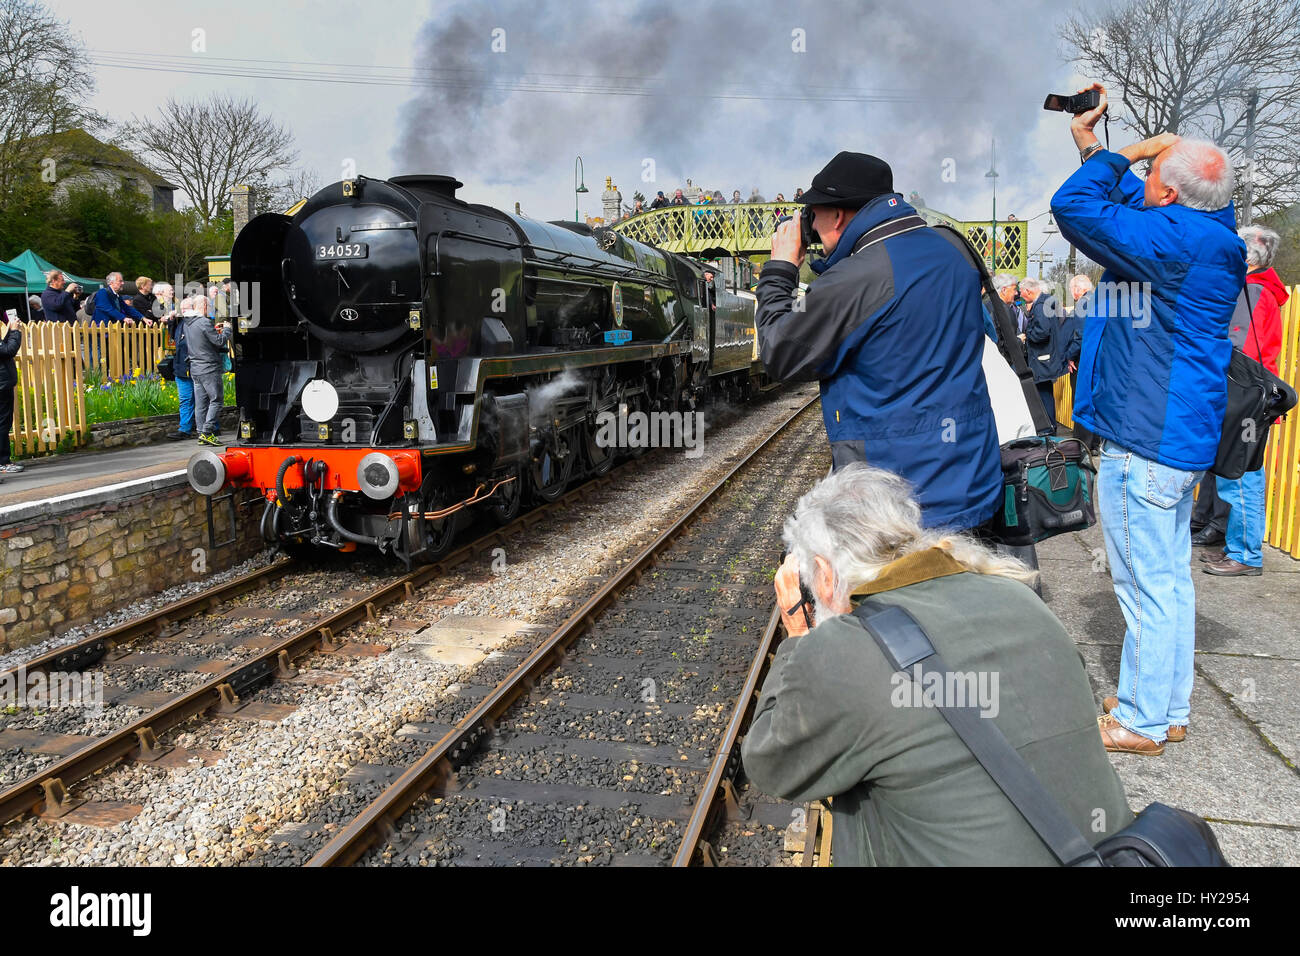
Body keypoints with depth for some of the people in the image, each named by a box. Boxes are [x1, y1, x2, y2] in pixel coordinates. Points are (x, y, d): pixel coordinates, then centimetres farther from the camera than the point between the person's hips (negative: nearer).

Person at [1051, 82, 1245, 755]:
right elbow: (1126, 201, 26)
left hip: (1145, 442, -10)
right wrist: (1089, 140, 27)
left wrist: (1129, 151, -5)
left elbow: (1074, 205, -19)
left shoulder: (1174, 238, -21)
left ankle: (1140, 722, 13)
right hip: (1179, 434, 10)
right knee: (1169, 576, 17)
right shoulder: (1205, 234, 9)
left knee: (1146, 583, 0)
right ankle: (1169, 709, 29)